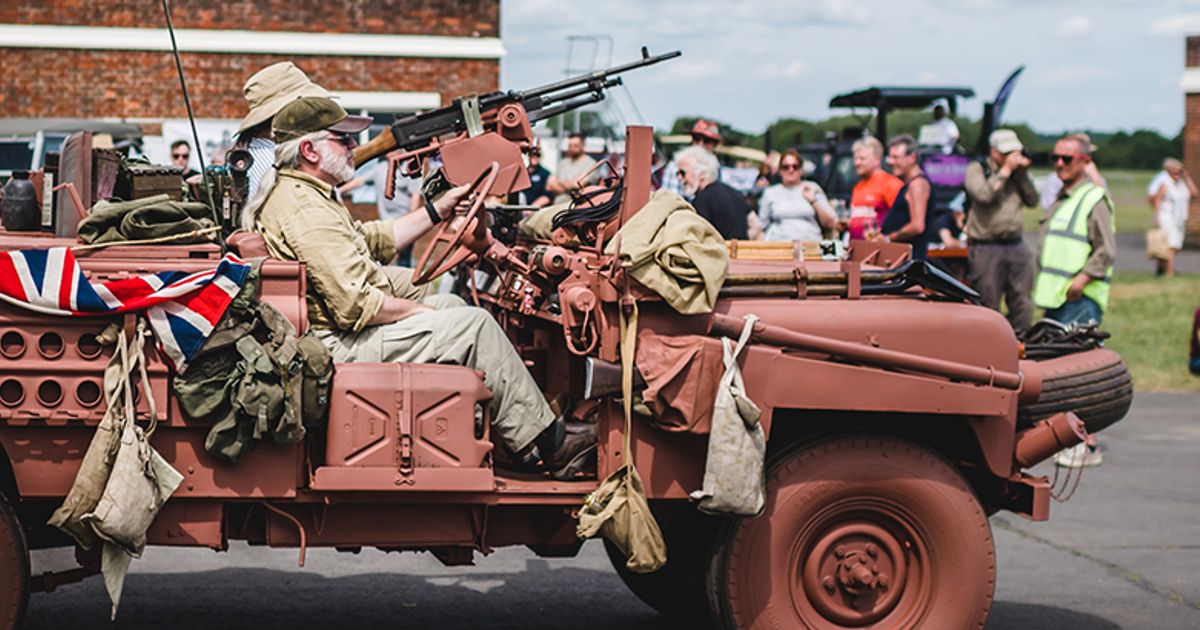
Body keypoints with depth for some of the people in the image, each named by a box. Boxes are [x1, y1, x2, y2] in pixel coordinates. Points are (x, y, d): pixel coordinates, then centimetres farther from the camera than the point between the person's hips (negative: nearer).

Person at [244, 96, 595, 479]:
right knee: (473, 325, -10)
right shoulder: (306, 211, -22)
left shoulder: (292, 193, 13)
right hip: (341, 347, -12)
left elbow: (375, 240, 22)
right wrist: (419, 310, -12)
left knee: (451, 304, 20)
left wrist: (439, 211, 18)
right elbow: (355, 306, -27)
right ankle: (546, 443, -1)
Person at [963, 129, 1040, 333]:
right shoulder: (977, 170, 0)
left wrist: (1022, 174, -4)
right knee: (987, 306, -2)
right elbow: (984, 194, -18)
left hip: (1016, 246, 5)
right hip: (986, 249, -5)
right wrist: (1006, 170, -12)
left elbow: (1033, 201, 6)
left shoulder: (1018, 172, 15)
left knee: (1022, 304, 3)